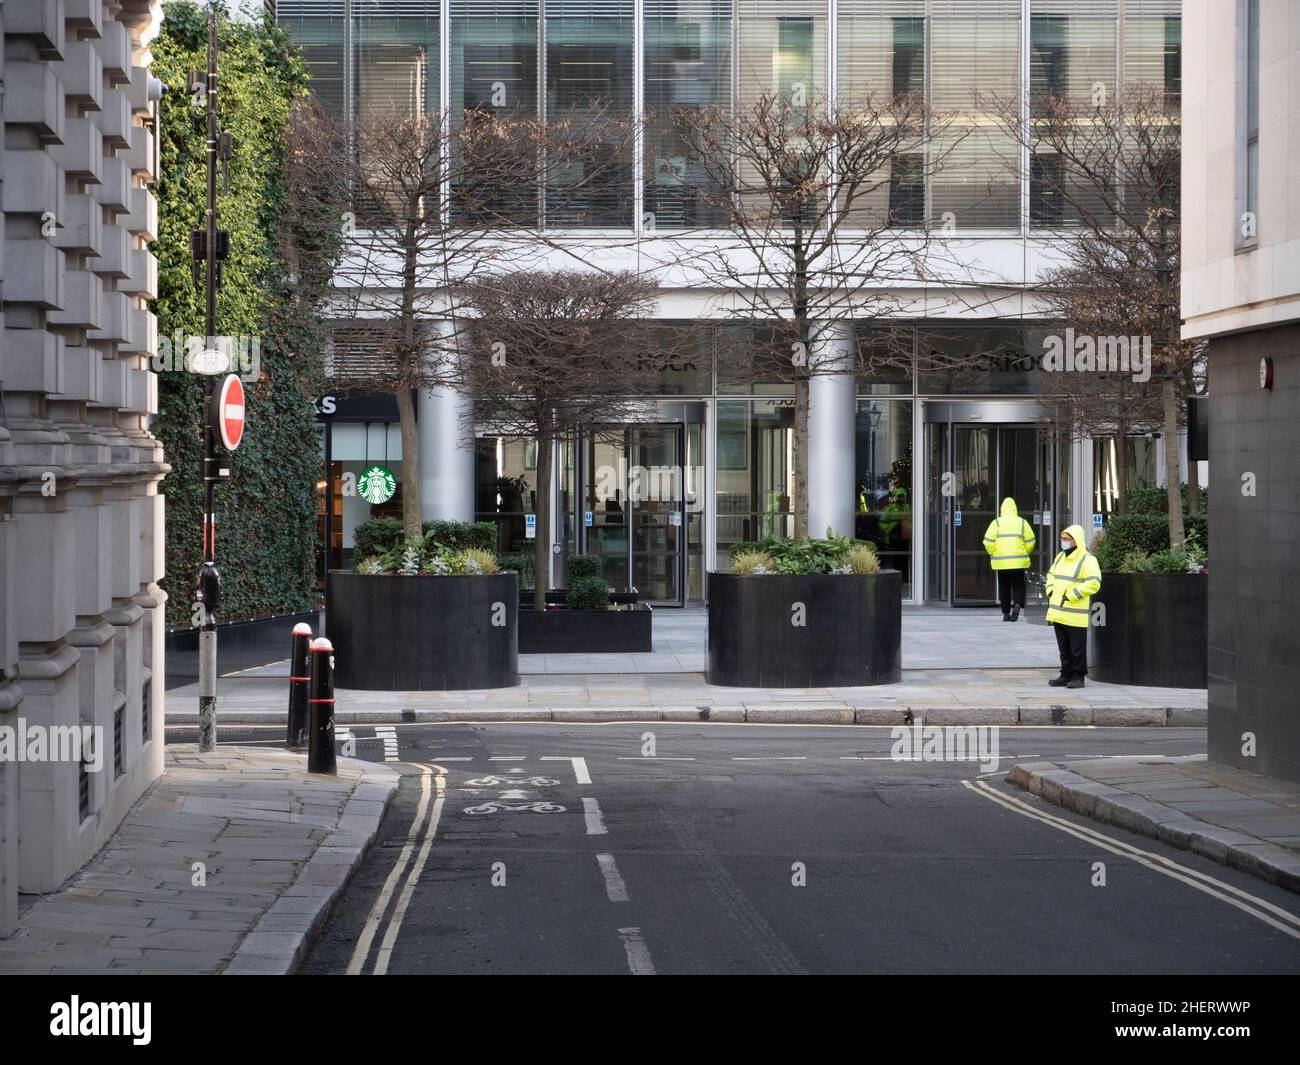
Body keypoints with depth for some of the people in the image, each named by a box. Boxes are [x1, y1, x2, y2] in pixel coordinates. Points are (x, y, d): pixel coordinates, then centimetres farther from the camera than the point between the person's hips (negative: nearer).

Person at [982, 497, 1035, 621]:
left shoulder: (996, 523, -1)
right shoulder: (1022, 522, 2)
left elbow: (988, 541, -6)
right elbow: (1030, 541, 0)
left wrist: (993, 555, 9)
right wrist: (1025, 554, 15)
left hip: (1001, 562, 0)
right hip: (1019, 562, 0)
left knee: (1004, 587, 10)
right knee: (1018, 585, 8)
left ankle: (1006, 613, 11)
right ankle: (1017, 605, -18)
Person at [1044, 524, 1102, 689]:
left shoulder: (1087, 560, -10)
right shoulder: (1060, 557, 15)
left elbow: (1093, 583, -19)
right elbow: (1051, 575, 30)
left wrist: (1071, 595, -20)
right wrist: (1050, 590, 11)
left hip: (1075, 616, -8)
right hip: (1058, 613, 8)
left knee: (1077, 649, 0)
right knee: (1064, 649, 14)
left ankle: (1078, 677, 7)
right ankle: (1066, 675, 22)